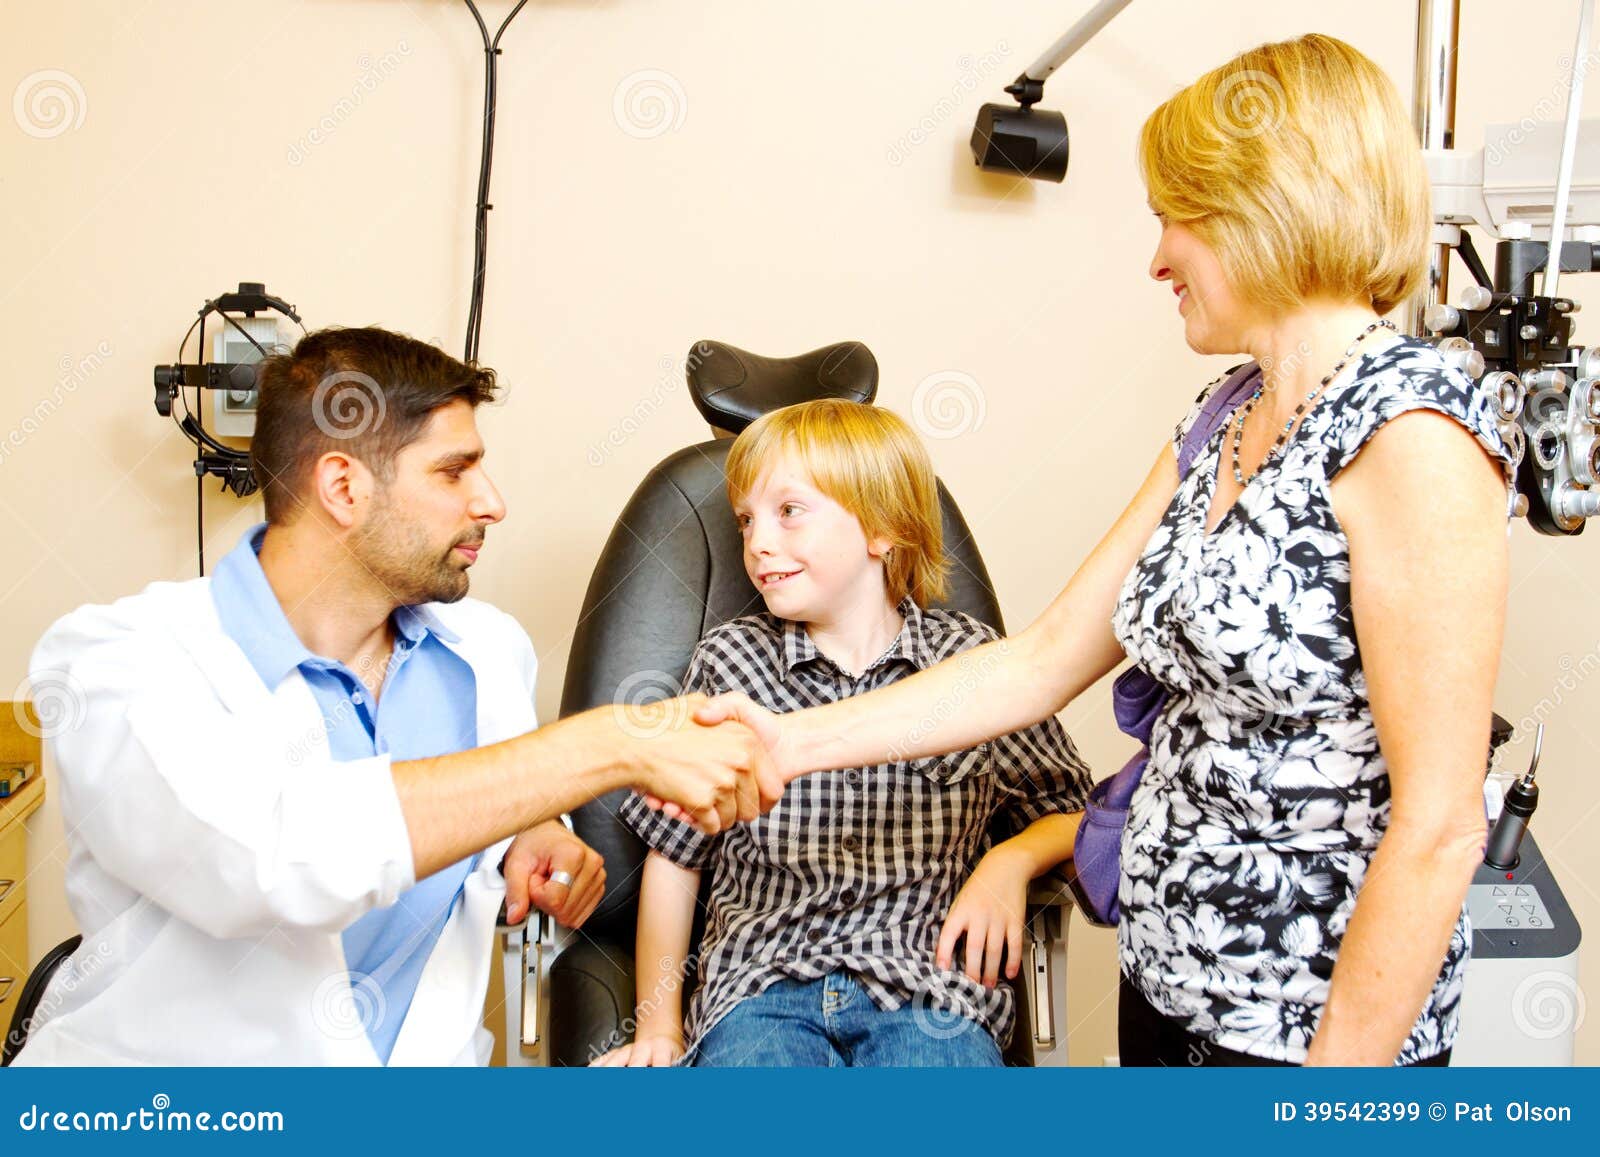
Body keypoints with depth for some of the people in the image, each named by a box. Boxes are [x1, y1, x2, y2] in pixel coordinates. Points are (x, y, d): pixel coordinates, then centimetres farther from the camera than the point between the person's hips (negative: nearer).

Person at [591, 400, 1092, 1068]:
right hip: (761, 982, 0)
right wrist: (658, 1023, 9)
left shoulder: (975, 660, 6)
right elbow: (674, 856, 13)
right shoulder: (728, 662, 7)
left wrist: (1011, 861, -4)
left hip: (930, 982, 0)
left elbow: (1070, 810, 17)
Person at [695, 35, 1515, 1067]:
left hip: (1318, 1028, -8)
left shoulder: (1410, 432, -19)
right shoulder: (1216, 435, 7)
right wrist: (795, 743, 3)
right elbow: (1044, 662, 7)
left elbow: (1439, 824, -21)